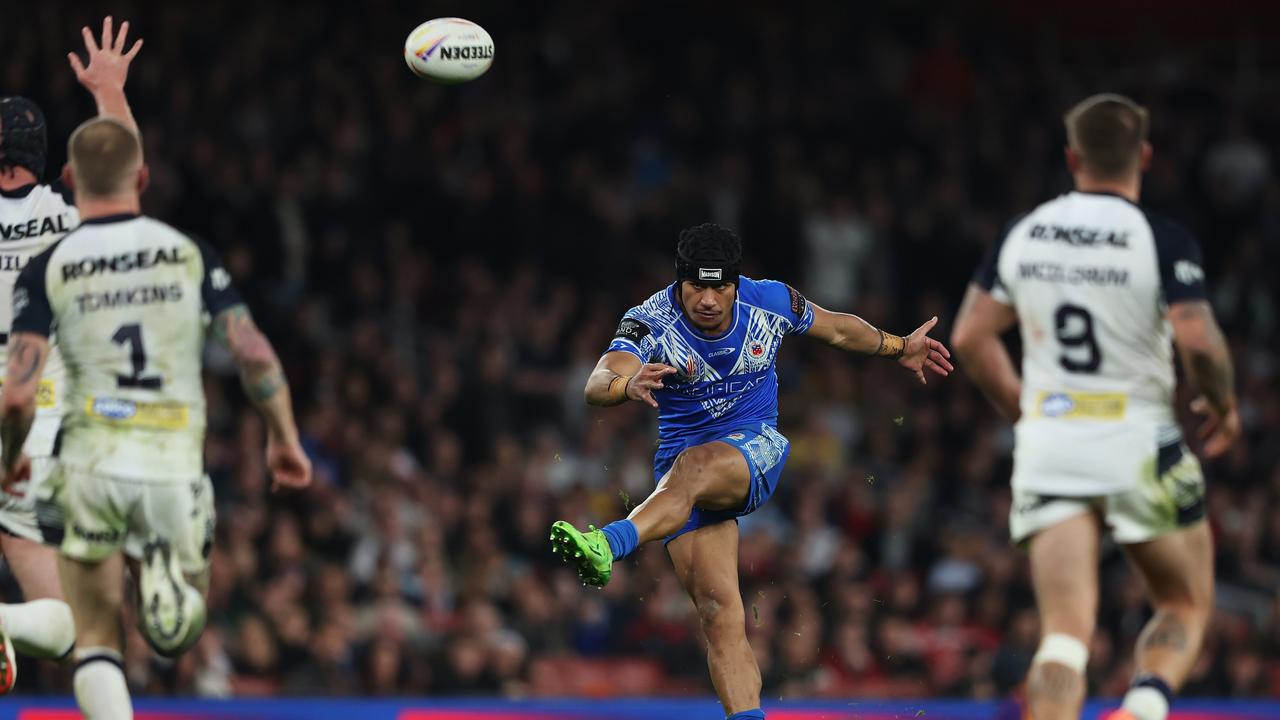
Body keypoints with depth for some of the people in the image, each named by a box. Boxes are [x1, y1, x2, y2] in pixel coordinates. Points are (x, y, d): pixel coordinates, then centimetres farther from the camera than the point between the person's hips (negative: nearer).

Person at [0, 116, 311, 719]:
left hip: (91, 462, -1)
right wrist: (284, 437, 11)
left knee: (96, 642, 10)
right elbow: (255, 356, -4)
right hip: (175, 462, 1)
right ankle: (166, 575, -16)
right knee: (177, 633, 19)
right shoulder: (190, 255, 2)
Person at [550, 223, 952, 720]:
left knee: (694, 465, -38)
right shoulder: (651, 324, -13)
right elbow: (598, 384, -31)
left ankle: (607, 547, -62)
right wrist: (629, 385, -54)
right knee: (720, 617, -14)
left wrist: (900, 348, 30)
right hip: (682, 464, 1)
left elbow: (838, 329, 17)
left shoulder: (772, 302, -5)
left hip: (756, 452, -1)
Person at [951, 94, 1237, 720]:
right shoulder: (1162, 240, -9)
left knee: (1065, 632, -1)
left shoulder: (1022, 235, 5)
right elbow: (1198, 341, -19)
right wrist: (1224, 406, 1)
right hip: (1140, 448, -3)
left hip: (1046, 450, 3)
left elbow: (971, 338, 9)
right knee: (1186, 607, 16)